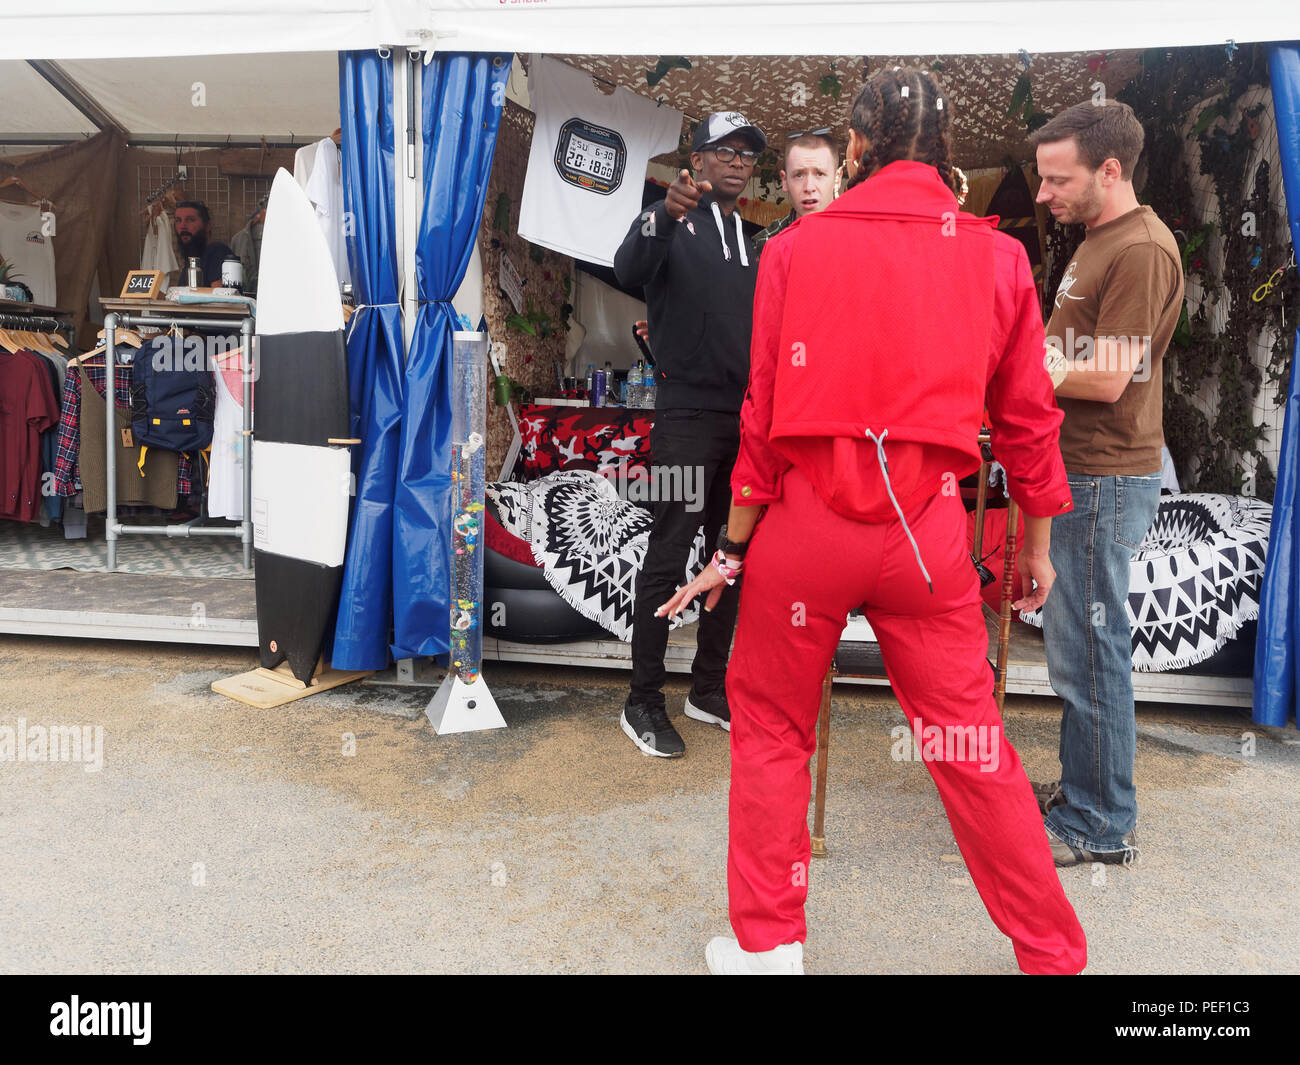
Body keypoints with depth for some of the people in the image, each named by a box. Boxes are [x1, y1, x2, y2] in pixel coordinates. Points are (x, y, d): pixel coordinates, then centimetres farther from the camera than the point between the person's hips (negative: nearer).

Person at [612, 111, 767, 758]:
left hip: (748, 419, 7)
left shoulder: (756, 239, 19)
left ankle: (709, 689, 21)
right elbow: (628, 270, -23)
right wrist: (665, 214, -40)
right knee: (669, 557, -6)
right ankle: (643, 703, 3)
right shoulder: (671, 224, -1)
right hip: (688, 415, -7)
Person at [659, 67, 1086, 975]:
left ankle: (768, 942, 27)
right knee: (970, 743, 14)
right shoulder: (999, 257, 5)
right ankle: (1053, 952, 29)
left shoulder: (798, 247, 0)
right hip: (928, 532, 2)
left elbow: (764, 414, -2)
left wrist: (734, 545, 6)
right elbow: (1027, 418, 8)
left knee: (771, 727, 16)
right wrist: (1038, 544, 20)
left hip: (805, 522, -1)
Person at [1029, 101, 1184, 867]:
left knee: (1088, 651, -3)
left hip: (1107, 479, -10)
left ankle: (1102, 826, 10)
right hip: (1079, 473, 10)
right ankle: (1082, 789, 29)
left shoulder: (1141, 250, -14)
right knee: (1081, 645, 16)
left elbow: (1107, 378, -20)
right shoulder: (1101, 242, 18)